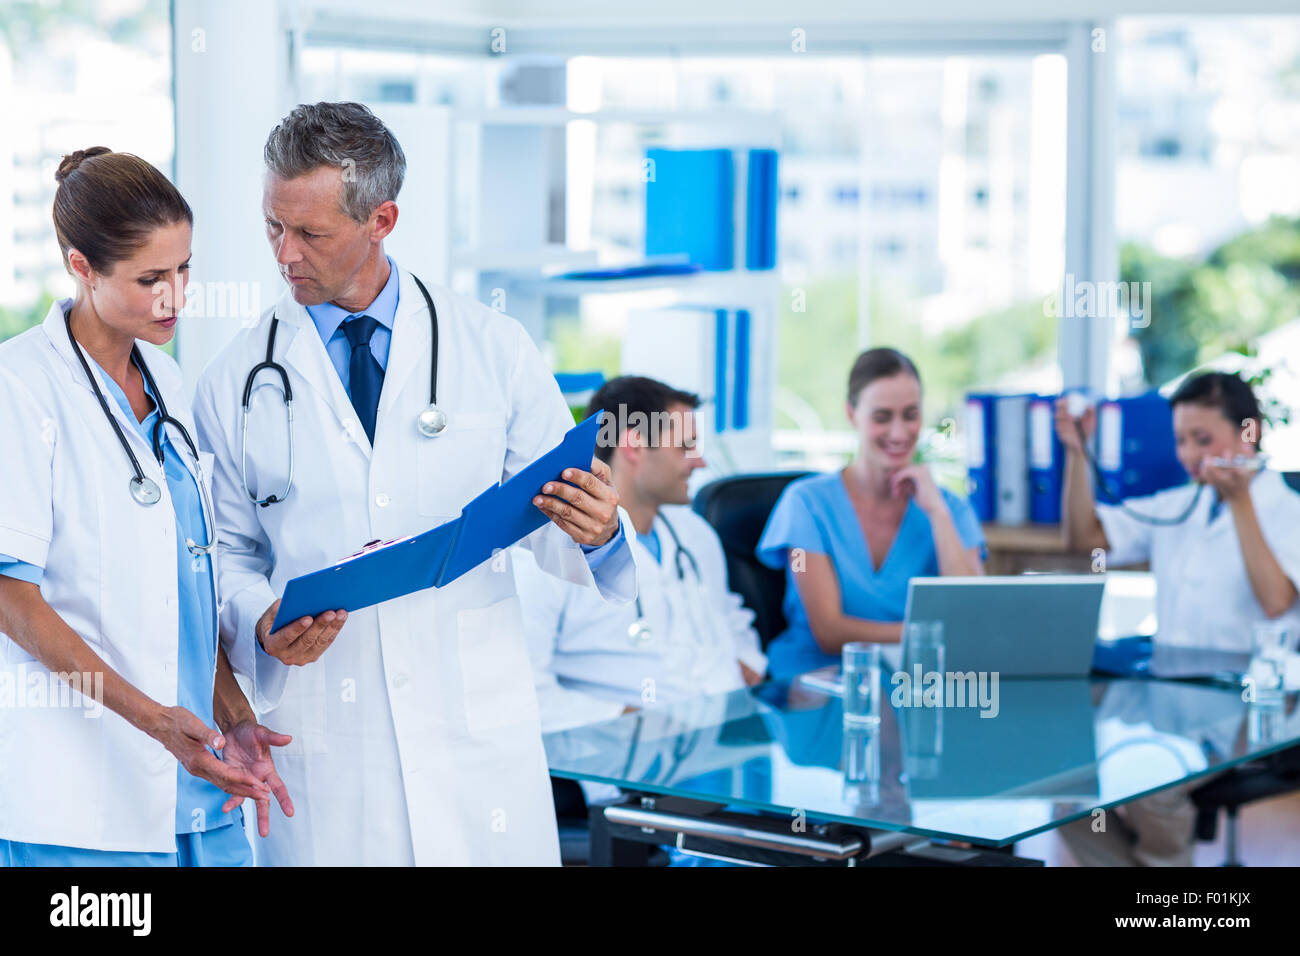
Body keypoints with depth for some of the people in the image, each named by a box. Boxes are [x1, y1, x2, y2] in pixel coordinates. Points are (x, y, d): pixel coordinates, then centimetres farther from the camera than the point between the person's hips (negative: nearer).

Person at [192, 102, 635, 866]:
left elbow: (547, 522, 5)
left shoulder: (496, 349, 4)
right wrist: (262, 624, -9)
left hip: (476, 723, 0)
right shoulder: (238, 379, 6)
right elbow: (228, 551, 11)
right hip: (321, 735, 0)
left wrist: (595, 532, -17)